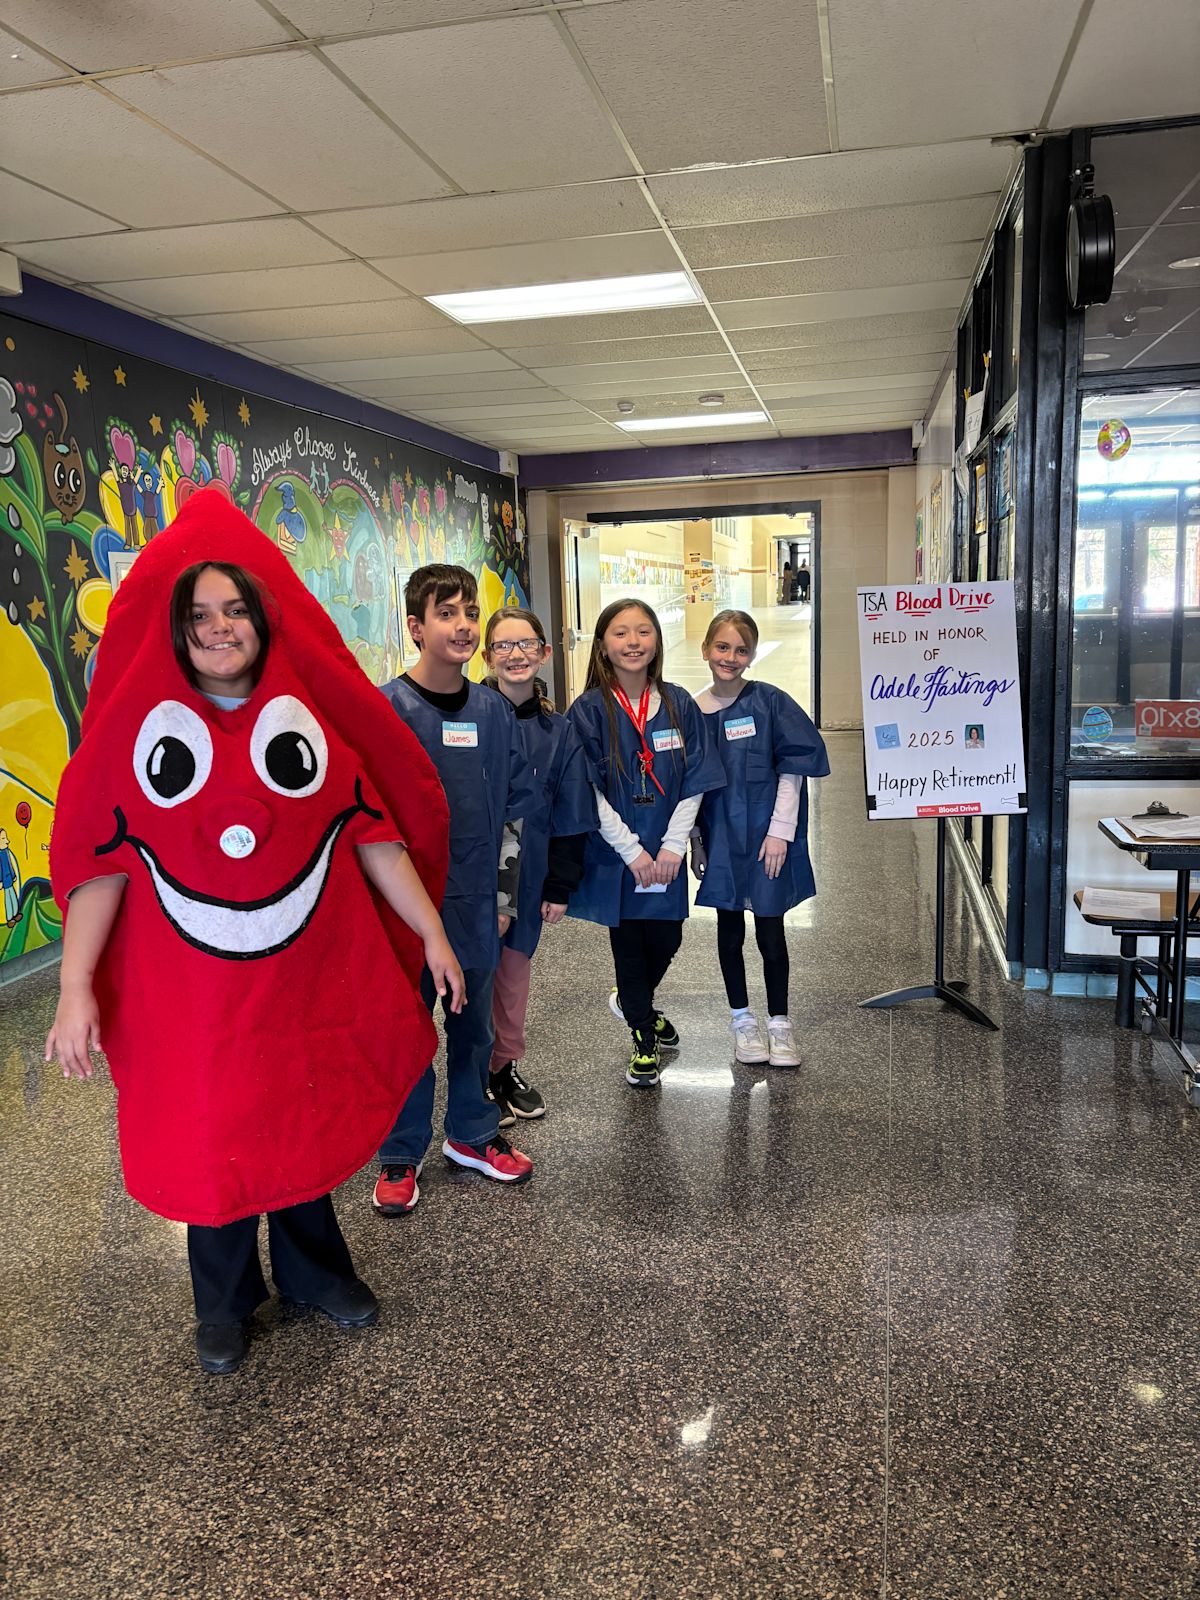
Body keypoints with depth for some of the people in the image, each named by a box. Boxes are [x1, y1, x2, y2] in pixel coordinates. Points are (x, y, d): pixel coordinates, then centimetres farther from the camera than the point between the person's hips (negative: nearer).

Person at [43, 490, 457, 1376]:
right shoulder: (136, 723, -4)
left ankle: (313, 1268, 40)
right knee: (207, 1136, 12)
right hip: (188, 987, -1)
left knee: (306, 1122, 15)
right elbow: (99, 857, -6)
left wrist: (432, 933, 1)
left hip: (306, 971, 1)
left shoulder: (310, 715, 0)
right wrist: (76, 987, -11)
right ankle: (225, 1300, 36)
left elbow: (371, 831, 1)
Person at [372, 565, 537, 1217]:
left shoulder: (493, 710, 5)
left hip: (476, 899, 5)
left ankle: (471, 1134, 35)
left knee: (474, 1019, 16)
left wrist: (505, 892, 10)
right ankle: (401, 1155, 25)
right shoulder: (384, 709, -10)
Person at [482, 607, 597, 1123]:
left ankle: (506, 1069, 34)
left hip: (527, 873, 4)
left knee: (515, 967, 16)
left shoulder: (559, 732, 2)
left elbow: (570, 817, 5)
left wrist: (559, 888, 3)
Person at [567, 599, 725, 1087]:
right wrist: (632, 851, -14)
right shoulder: (589, 710, -9)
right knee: (629, 941, 8)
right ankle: (642, 1037, 29)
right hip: (615, 853, -3)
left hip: (665, 853, 3)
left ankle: (633, 1002, 43)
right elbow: (588, 792, -12)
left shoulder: (679, 704, 0)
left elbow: (695, 783, -1)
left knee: (665, 939, 10)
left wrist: (673, 846, -10)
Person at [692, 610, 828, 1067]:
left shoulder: (770, 702, -8)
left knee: (770, 931, 4)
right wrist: (695, 842, 5)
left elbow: (793, 768, -7)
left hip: (767, 835, -2)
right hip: (721, 837, 3)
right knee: (730, 930, 12)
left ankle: (779, 1023, 21)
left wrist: (780, 830, -12)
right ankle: (742, 1019, 28)